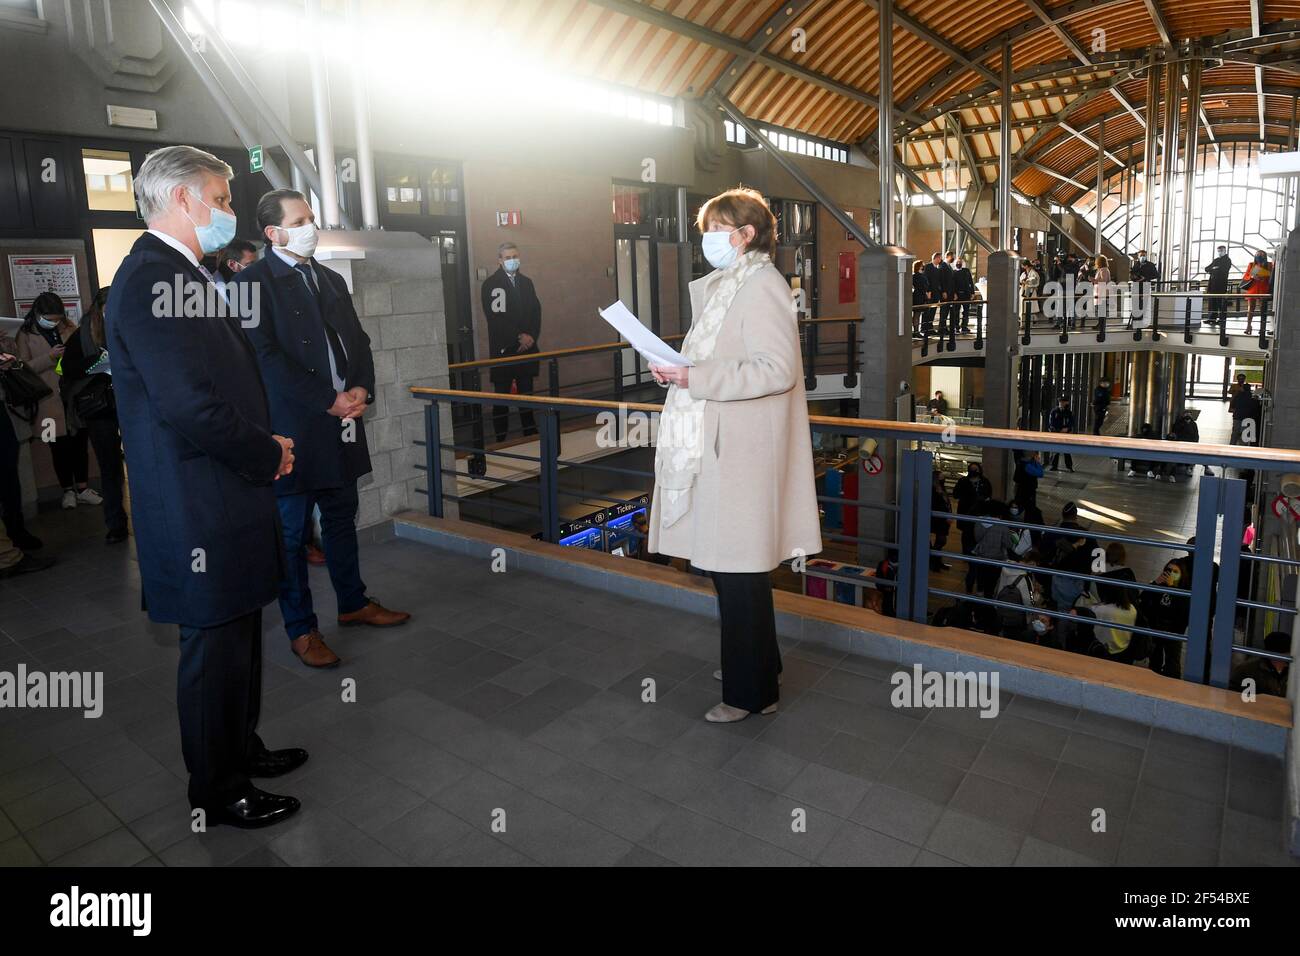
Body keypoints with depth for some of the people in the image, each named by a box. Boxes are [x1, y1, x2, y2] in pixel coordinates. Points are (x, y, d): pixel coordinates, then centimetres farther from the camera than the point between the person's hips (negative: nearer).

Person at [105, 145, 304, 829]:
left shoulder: (181, 274, 14)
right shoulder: (152, 279, -19)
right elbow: (188, 405, -26)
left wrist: (265, 444, 5)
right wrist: (268, 453, -12)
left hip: (223, 499, 10)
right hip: (200, 510, -10)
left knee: (239, 637, 21)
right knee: (215, 649, 4)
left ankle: (240, 749, 39)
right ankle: (219, 791, 22)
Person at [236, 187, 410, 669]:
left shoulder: (331, 279, 15)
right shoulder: (253, 282, -7)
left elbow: (358, 340, 15)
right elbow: (267, 356, -14)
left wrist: (361, 389, -3)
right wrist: (329, 400, -15)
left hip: (342, 422, 7)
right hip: (293, 428, -7)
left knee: (342, 519, 17)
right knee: (291, 532, 4)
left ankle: (353, 603, 32)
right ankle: (301, 628, 15)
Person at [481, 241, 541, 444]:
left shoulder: (526, 282, 14)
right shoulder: (491, 284, -3)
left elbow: (536, 312, 11)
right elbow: (495, 316, -11)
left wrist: (531, 337, -4)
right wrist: (519, 336, -14)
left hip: (527, 348, 5)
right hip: (503, 349, -5)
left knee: (526, 392, 9)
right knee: (502, 395, -1)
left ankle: (531, 433, 15)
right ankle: (501, 439, 3)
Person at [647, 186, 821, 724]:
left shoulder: (761, 287, -12)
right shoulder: (723, 287, 18)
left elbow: (776, 370, -22)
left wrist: (694, 377, -23)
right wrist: (679, 372, 9)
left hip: (741, 453, -10)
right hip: (719, 447, 10)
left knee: (739, 573, -1)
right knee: (726, 565, 17)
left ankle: (751, 692, 15)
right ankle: (758, 662, 35)